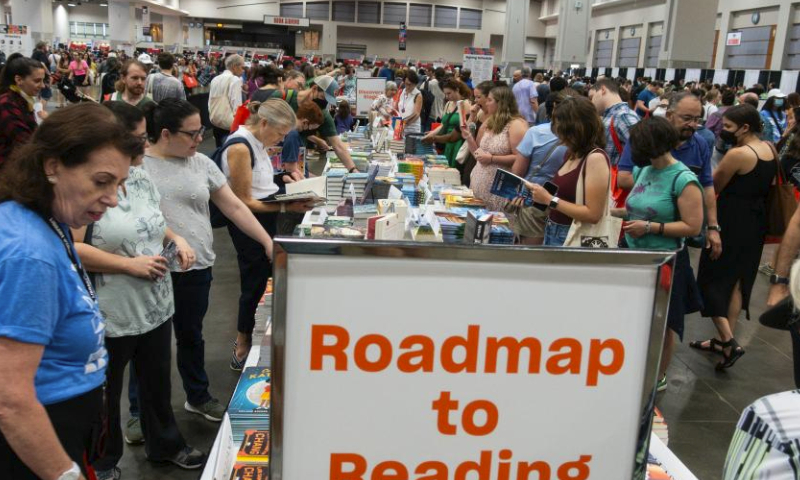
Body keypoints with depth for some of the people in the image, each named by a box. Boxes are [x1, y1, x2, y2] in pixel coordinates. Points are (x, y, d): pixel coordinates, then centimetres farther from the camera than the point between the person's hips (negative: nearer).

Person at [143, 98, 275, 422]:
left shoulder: (201, 164, 4)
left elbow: (234, 207, 6)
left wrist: (268, 242, 0)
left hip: (197, 268, 4)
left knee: (191, 336, 20)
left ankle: (198, 397, 38)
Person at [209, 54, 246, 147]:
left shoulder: (215, 79, 12)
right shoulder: (235, 80, -11)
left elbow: (210, 102, 16)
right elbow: (237, 106, -18)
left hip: (215, 122, 8)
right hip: (229, 125, -8)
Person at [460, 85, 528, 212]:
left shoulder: (516, 125, -11)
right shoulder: (489, 123, 14)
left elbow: (519, 159, -19)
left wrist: (492, 158, -19)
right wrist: (469, 138, 4)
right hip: (479, 184, 8)